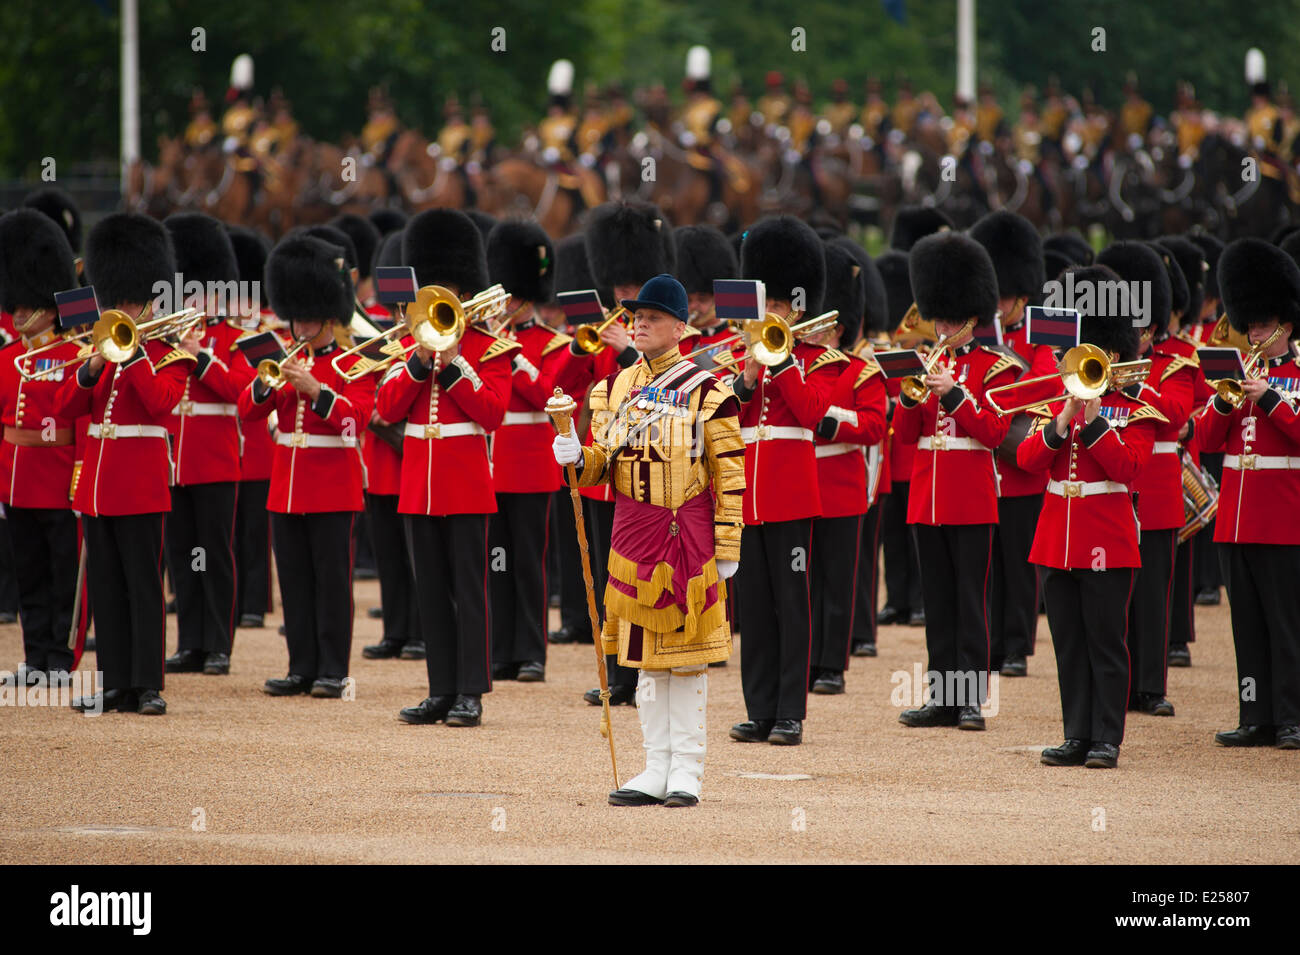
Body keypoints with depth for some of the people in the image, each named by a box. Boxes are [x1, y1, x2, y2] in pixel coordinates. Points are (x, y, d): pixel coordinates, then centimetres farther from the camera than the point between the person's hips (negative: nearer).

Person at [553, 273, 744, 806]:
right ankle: (657, 769, 12)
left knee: (686, 656, -1)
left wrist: (727, 548, -9)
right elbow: (604, 462, 13)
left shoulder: (705, 392, -5)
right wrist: (576, 458, -10)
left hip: (688, 532, -5)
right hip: (633, 531, 5)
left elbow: (729, 476, -5)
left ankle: (687, 771, 4)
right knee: (645, 654, 7)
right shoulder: (615, 388, 9)